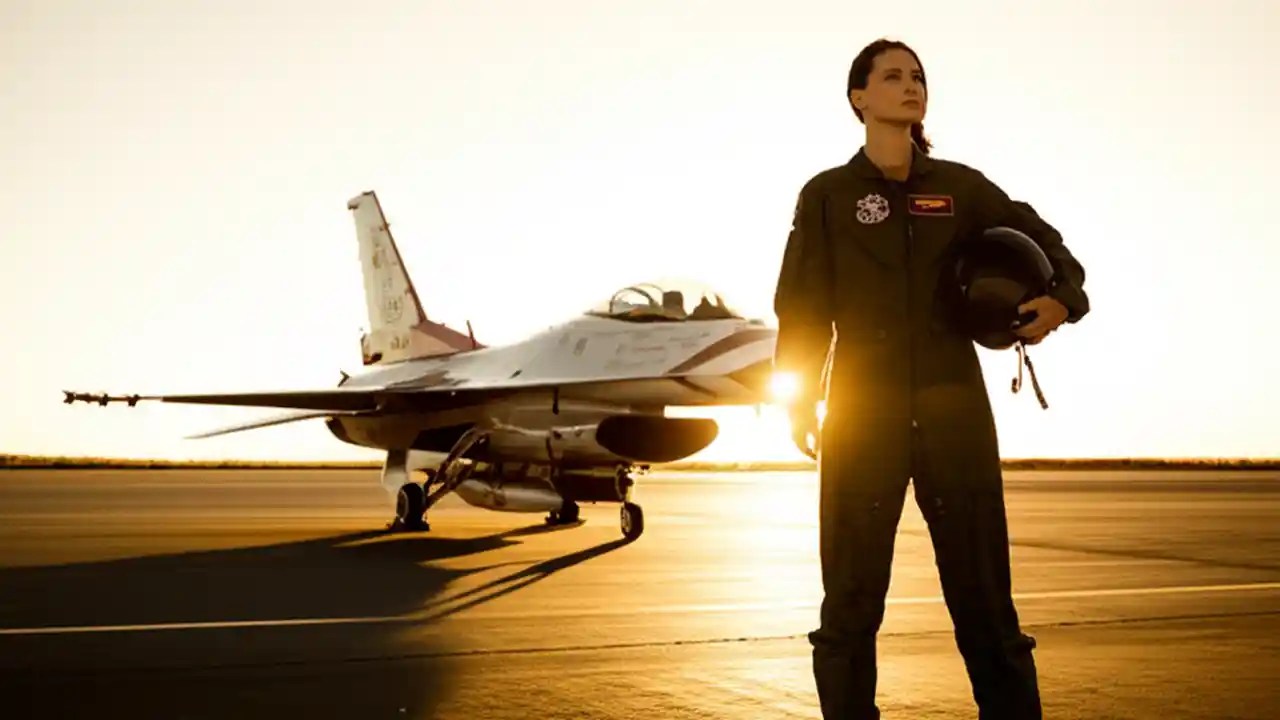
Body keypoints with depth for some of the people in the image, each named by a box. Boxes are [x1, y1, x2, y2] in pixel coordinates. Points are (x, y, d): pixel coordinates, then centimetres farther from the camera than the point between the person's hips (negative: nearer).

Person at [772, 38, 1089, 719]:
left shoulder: (962, 188, 9)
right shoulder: (827, 194, 6)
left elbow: (1045, 244, 18)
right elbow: (801, 306, 3)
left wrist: (1061, 298, -3)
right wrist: (801, 400, -6)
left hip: (952, 405, 1)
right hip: (863, 409, -1)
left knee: (982, 592, 0)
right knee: (851, 598, 2)